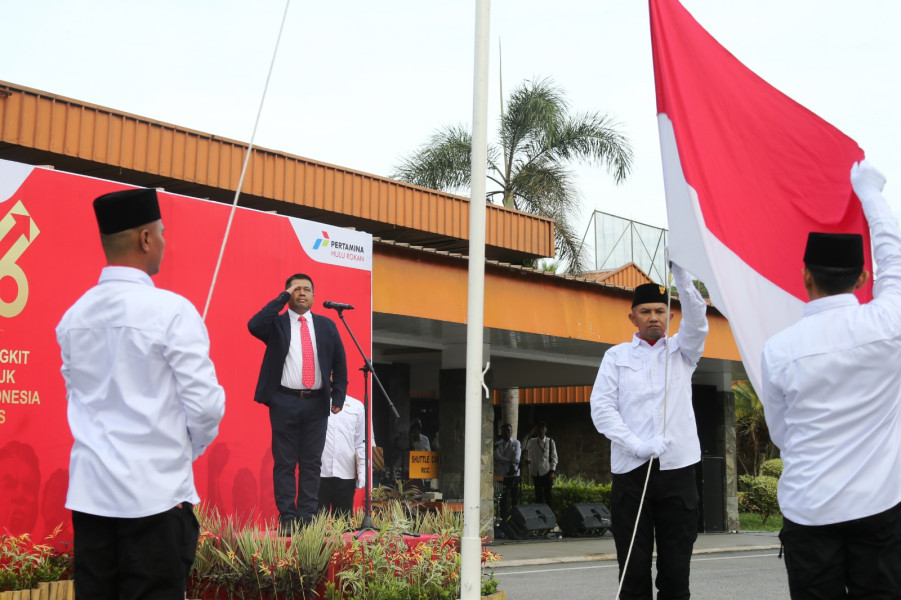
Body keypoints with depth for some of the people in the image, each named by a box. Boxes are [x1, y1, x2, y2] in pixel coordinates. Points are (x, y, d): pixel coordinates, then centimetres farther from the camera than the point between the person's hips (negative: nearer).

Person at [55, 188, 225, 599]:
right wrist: (187, 449, 7)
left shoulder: (74, 315, 6)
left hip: (90, 489, 6)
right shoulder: (171, 311, -11)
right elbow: (204, 405, -12)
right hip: (155, 492, -6)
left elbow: (77, 395, 15)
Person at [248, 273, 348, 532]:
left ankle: (307, 518, 8)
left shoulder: (326, 326, 12)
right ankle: (287, 519, 2)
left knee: (312, 463, 4)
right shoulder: (277, 323, 5)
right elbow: (254, 325, -17)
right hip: (285, 402, -2)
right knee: (285, 463, -1)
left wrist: (338, 396, 6)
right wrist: (282, 298, -11)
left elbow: (339, 363, 15)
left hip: (317, 403, 2)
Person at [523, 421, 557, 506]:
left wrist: (553, 471, -5)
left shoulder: (550, 442, 3)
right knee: (538, 494, 3)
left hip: (547, 471, -1)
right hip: (536, 472, 1)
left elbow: (554, 458, 2)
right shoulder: (532, 441, 6)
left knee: (547, 493, -1)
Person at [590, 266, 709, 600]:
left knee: (676, 569, 1)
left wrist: (678, 271, -19)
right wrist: (637, 445, -13)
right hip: (630, 471, -1)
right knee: (633, 569, 0)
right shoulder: (616, 356, 12)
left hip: (677, 469, 1)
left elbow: (697, 318, -5)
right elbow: (601, 407, 1)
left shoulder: (681, 350, 15)